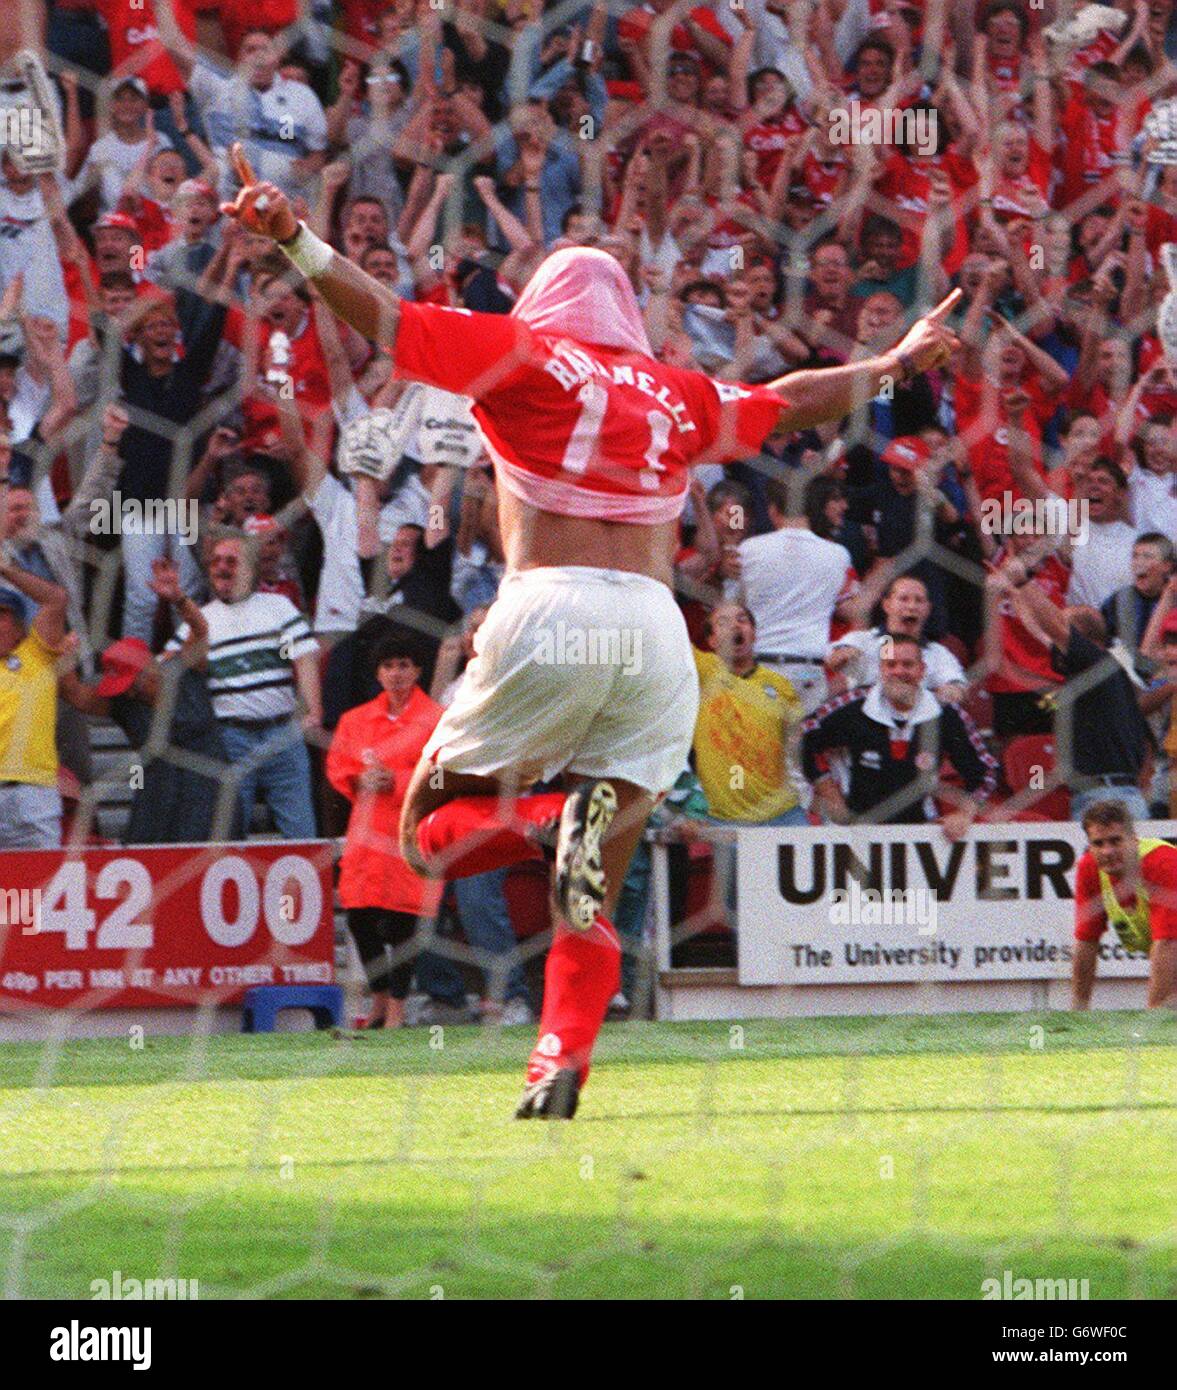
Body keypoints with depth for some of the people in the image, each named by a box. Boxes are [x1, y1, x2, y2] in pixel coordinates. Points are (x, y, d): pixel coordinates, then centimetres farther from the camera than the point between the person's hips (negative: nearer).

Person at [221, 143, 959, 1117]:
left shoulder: (523, 353, 10)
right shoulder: (679, 397, 21)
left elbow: (391, 321, -2)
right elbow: (790, 405, 38)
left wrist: (295, 239, -5)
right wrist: (897, 364, 55)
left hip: (548, 611, -4)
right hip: (656, 631, 4)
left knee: (430, 830, 10)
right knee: (596, 895, 7)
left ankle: (555, 819, -20)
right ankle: (561, 1067, -13)